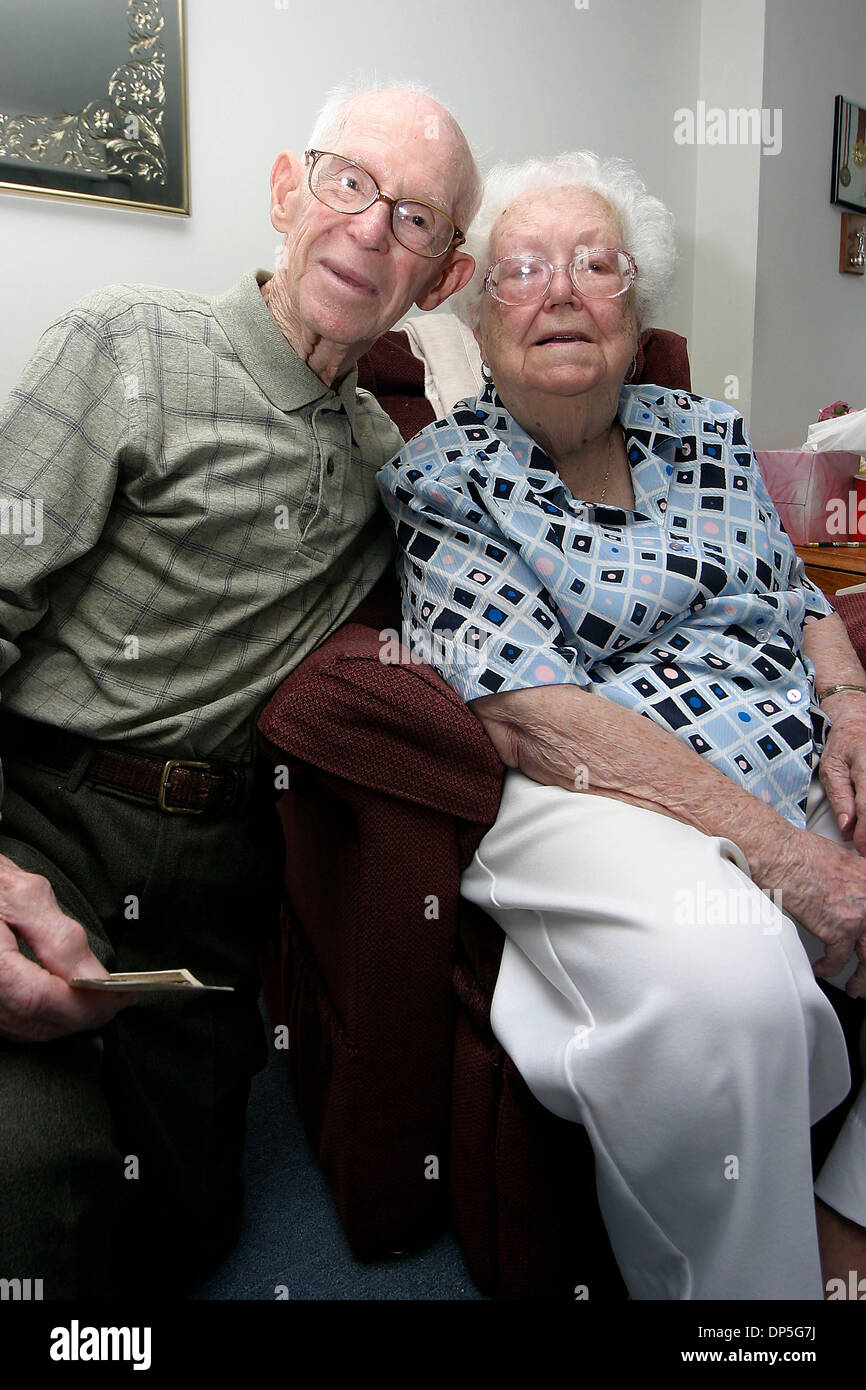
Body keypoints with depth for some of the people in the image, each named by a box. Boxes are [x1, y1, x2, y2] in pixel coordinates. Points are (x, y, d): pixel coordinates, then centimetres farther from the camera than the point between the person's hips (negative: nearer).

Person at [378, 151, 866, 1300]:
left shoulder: (710, 433, 16)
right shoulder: (442, 477, -2)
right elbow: (531, 718, -14)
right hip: (603, 803, -6)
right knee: (723, 983, -36)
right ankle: (736, 1287, -6)